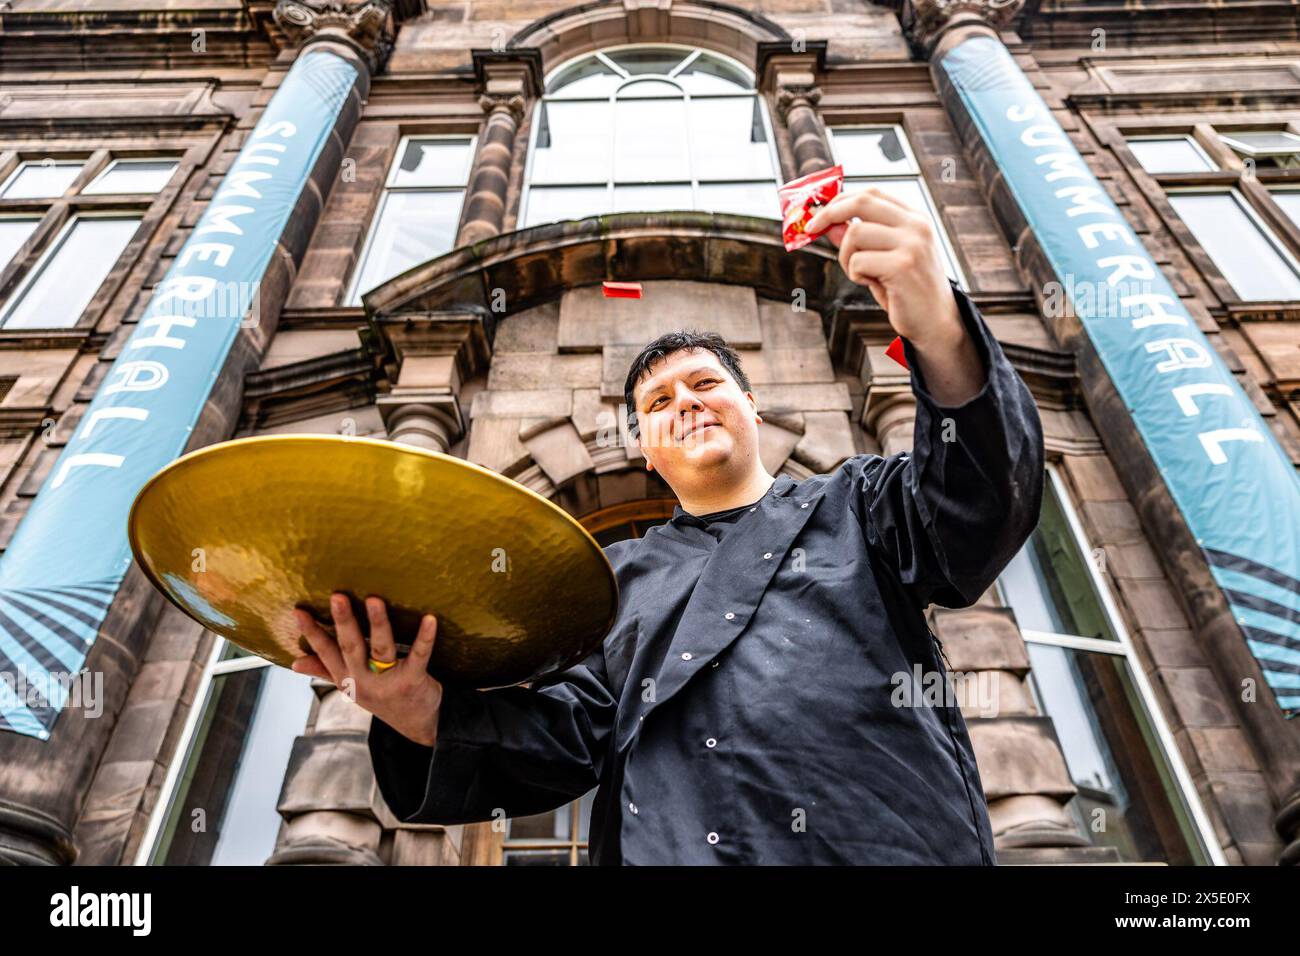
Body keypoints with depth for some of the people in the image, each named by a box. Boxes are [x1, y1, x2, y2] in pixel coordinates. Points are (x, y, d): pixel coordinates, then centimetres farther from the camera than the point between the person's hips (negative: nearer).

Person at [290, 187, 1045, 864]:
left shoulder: (854, 506, 14)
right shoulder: (619, 577, 20)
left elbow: (976, 509, -4)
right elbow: (577, 728, 11)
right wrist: (431, 720, -8)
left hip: (885, 845, 0)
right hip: (668, 850, 1)